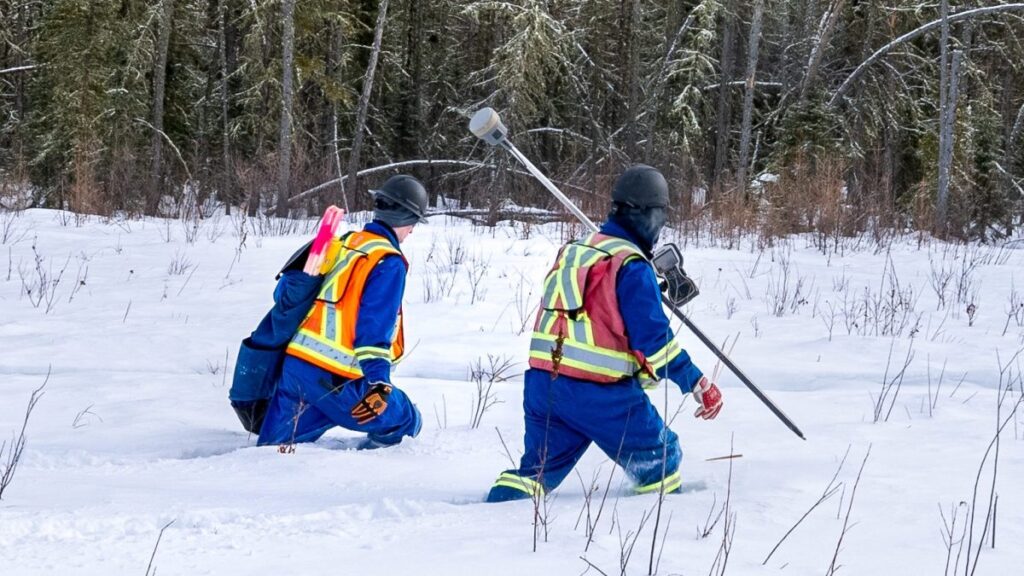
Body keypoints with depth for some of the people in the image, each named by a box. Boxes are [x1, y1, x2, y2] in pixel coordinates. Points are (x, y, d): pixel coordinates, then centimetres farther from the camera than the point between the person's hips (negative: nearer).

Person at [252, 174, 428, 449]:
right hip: (334, 378, -7)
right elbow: (375, 326, -16)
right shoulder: (388, 263, -7)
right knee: (406, 422, 12)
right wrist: (378, 383, -18)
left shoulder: (346, 243, 17)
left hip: (295, 363, 7)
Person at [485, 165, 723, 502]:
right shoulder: (632, 266, -10)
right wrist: (698, 385, -9)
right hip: (599, 393, -7)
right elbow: (653, 337, -14)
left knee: (537, 468, 17)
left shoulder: (573, 251, 14)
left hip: (541, 382, 7)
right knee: (660, 458, 11)